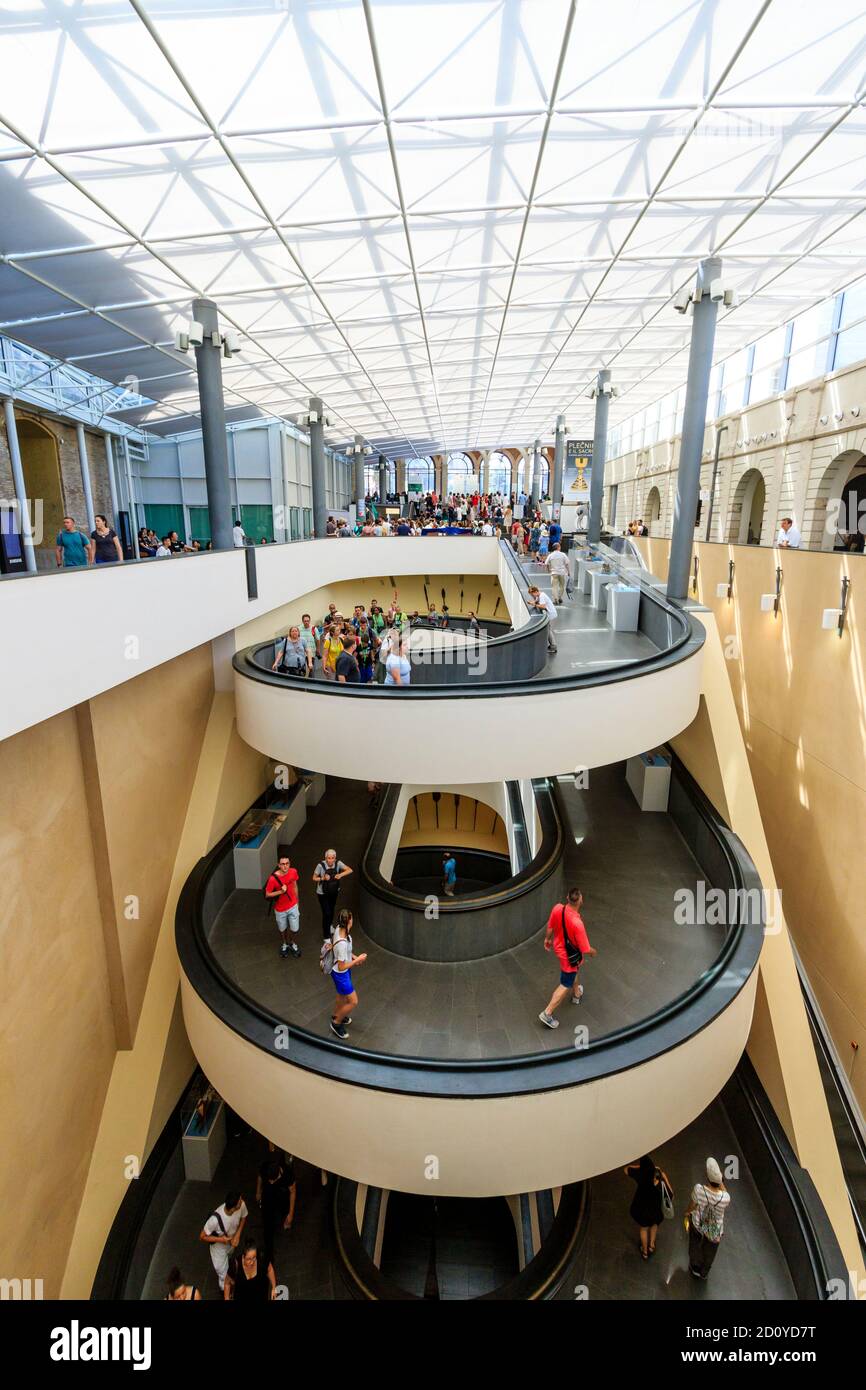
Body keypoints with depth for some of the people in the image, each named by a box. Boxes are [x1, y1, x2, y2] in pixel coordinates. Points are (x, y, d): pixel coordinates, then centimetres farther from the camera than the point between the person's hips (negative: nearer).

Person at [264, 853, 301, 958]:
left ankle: (291, 942, 47)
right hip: (280, 909, -2)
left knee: (295, 929, 14)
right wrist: (281, 891, -32)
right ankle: (284, 944, 51)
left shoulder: (293, 872, -17)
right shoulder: (273, 878, -29)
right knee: (282, 929, 21)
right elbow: (267, 895, -18)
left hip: (293, 906, 2)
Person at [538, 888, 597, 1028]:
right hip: (570, 956, -7)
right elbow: (585, 949, -27)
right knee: (565, 985, 13)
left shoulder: (558, 908, -23)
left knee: (573, 972, 34)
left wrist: (547, 939, 16)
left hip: (558, 947, 7)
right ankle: (547, 1014, 20)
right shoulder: (577, 923, -41)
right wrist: (593, 951, -4)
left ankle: (576, 993, 60)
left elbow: (550, 926, -4)